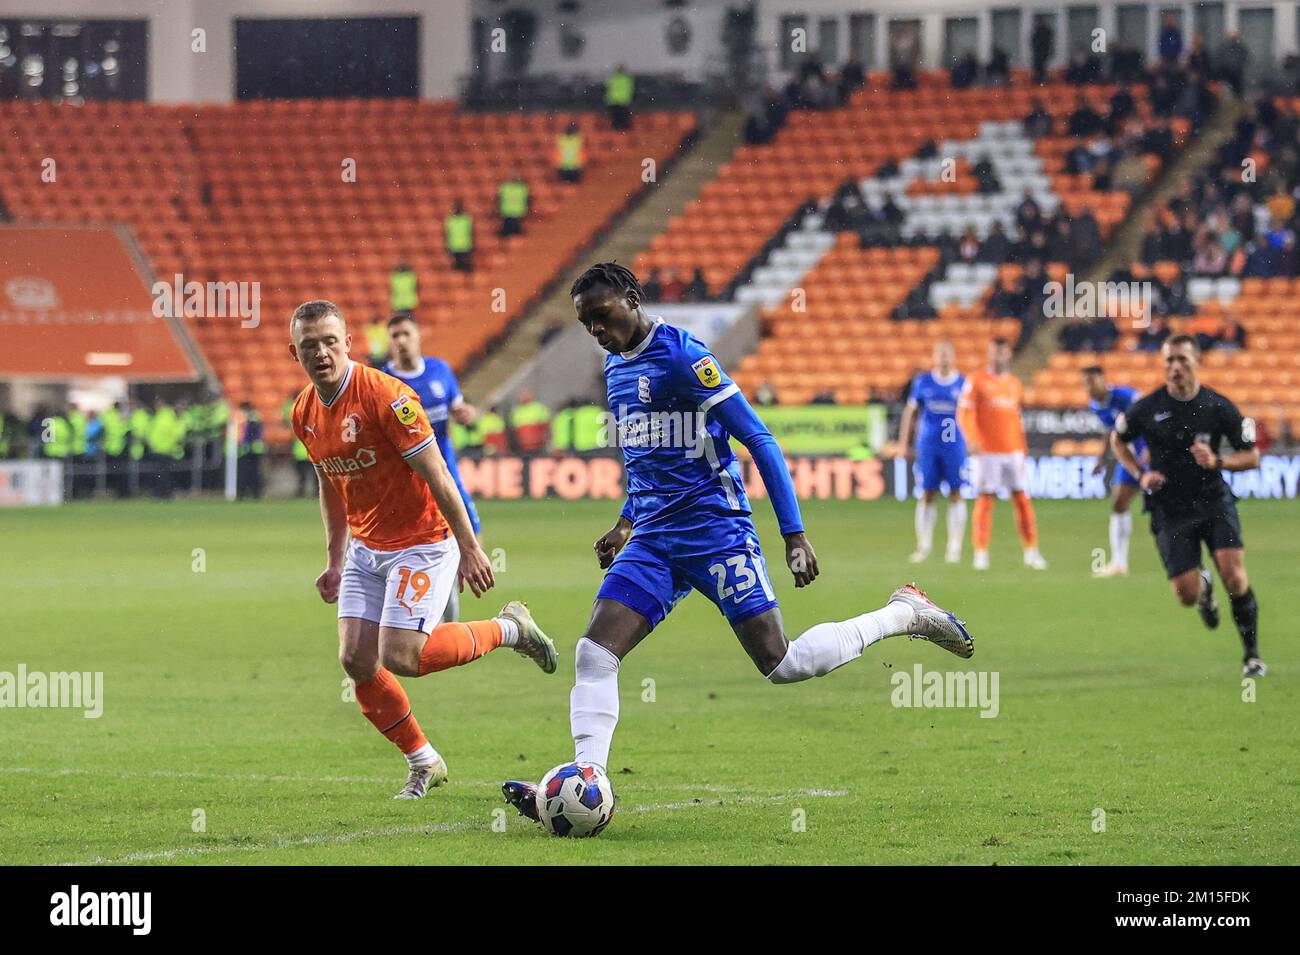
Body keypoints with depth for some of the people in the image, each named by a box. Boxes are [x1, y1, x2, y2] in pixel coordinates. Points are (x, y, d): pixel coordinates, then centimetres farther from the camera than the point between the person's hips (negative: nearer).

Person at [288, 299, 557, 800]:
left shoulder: (386, 396, -21)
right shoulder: (304, 412, 2)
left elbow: (437, 476, -19)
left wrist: (469, 548, -19)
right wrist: (334, 562, 17)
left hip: (422, 542, -7)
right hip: (366, 547, 7)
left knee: (400, 658, -17)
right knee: (356, 660, -3)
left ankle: (509, 629, 7)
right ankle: (423, 763, 16)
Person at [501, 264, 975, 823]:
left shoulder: (681, 357, -14)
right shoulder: (615, 366, 14)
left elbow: (758, 440, -14)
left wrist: (794, 535, -17)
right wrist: (626, 522, 25)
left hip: (715, 532, -8)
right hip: (652, 540, 8)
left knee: (782, 665, -9)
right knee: (594, 654, -10)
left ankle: (905, 614, 10)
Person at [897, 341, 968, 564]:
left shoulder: (963, 384, 4)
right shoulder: (923, 382, 6)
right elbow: (910, 412, 11)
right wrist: (904, 443, 7)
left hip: (955, 445, 0)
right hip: (928, 445, 0)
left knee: (956, 495, -2)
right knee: (927, 494, 1)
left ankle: (954, 546, 2)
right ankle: (923, 545, 7)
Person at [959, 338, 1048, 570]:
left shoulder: (1014, 384, 15)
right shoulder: (977, 381, 1)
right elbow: (965, 412, -6)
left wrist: (1023, 451, 18)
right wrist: (972, 439, -20)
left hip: (1013, 451, 4)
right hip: (988, 453, -4)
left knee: (1022, 499, -1)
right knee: (985, 499, -4)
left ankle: (1031, 552, 3)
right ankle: (981, 553, 1)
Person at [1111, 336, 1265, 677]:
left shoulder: (1219, 407, -6)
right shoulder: (1146, 408, -5)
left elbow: (1252, 456, 1)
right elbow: (1118, 439, 15)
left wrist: (1217, 461, -18)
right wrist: (1140, 474, -1)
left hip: (1214, 501, -1)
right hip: (1170, 510, 1)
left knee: (1234, 577, -19)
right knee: (1186, 594, -7)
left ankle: (1251, 654, -2)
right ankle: (1203, 588, 34)